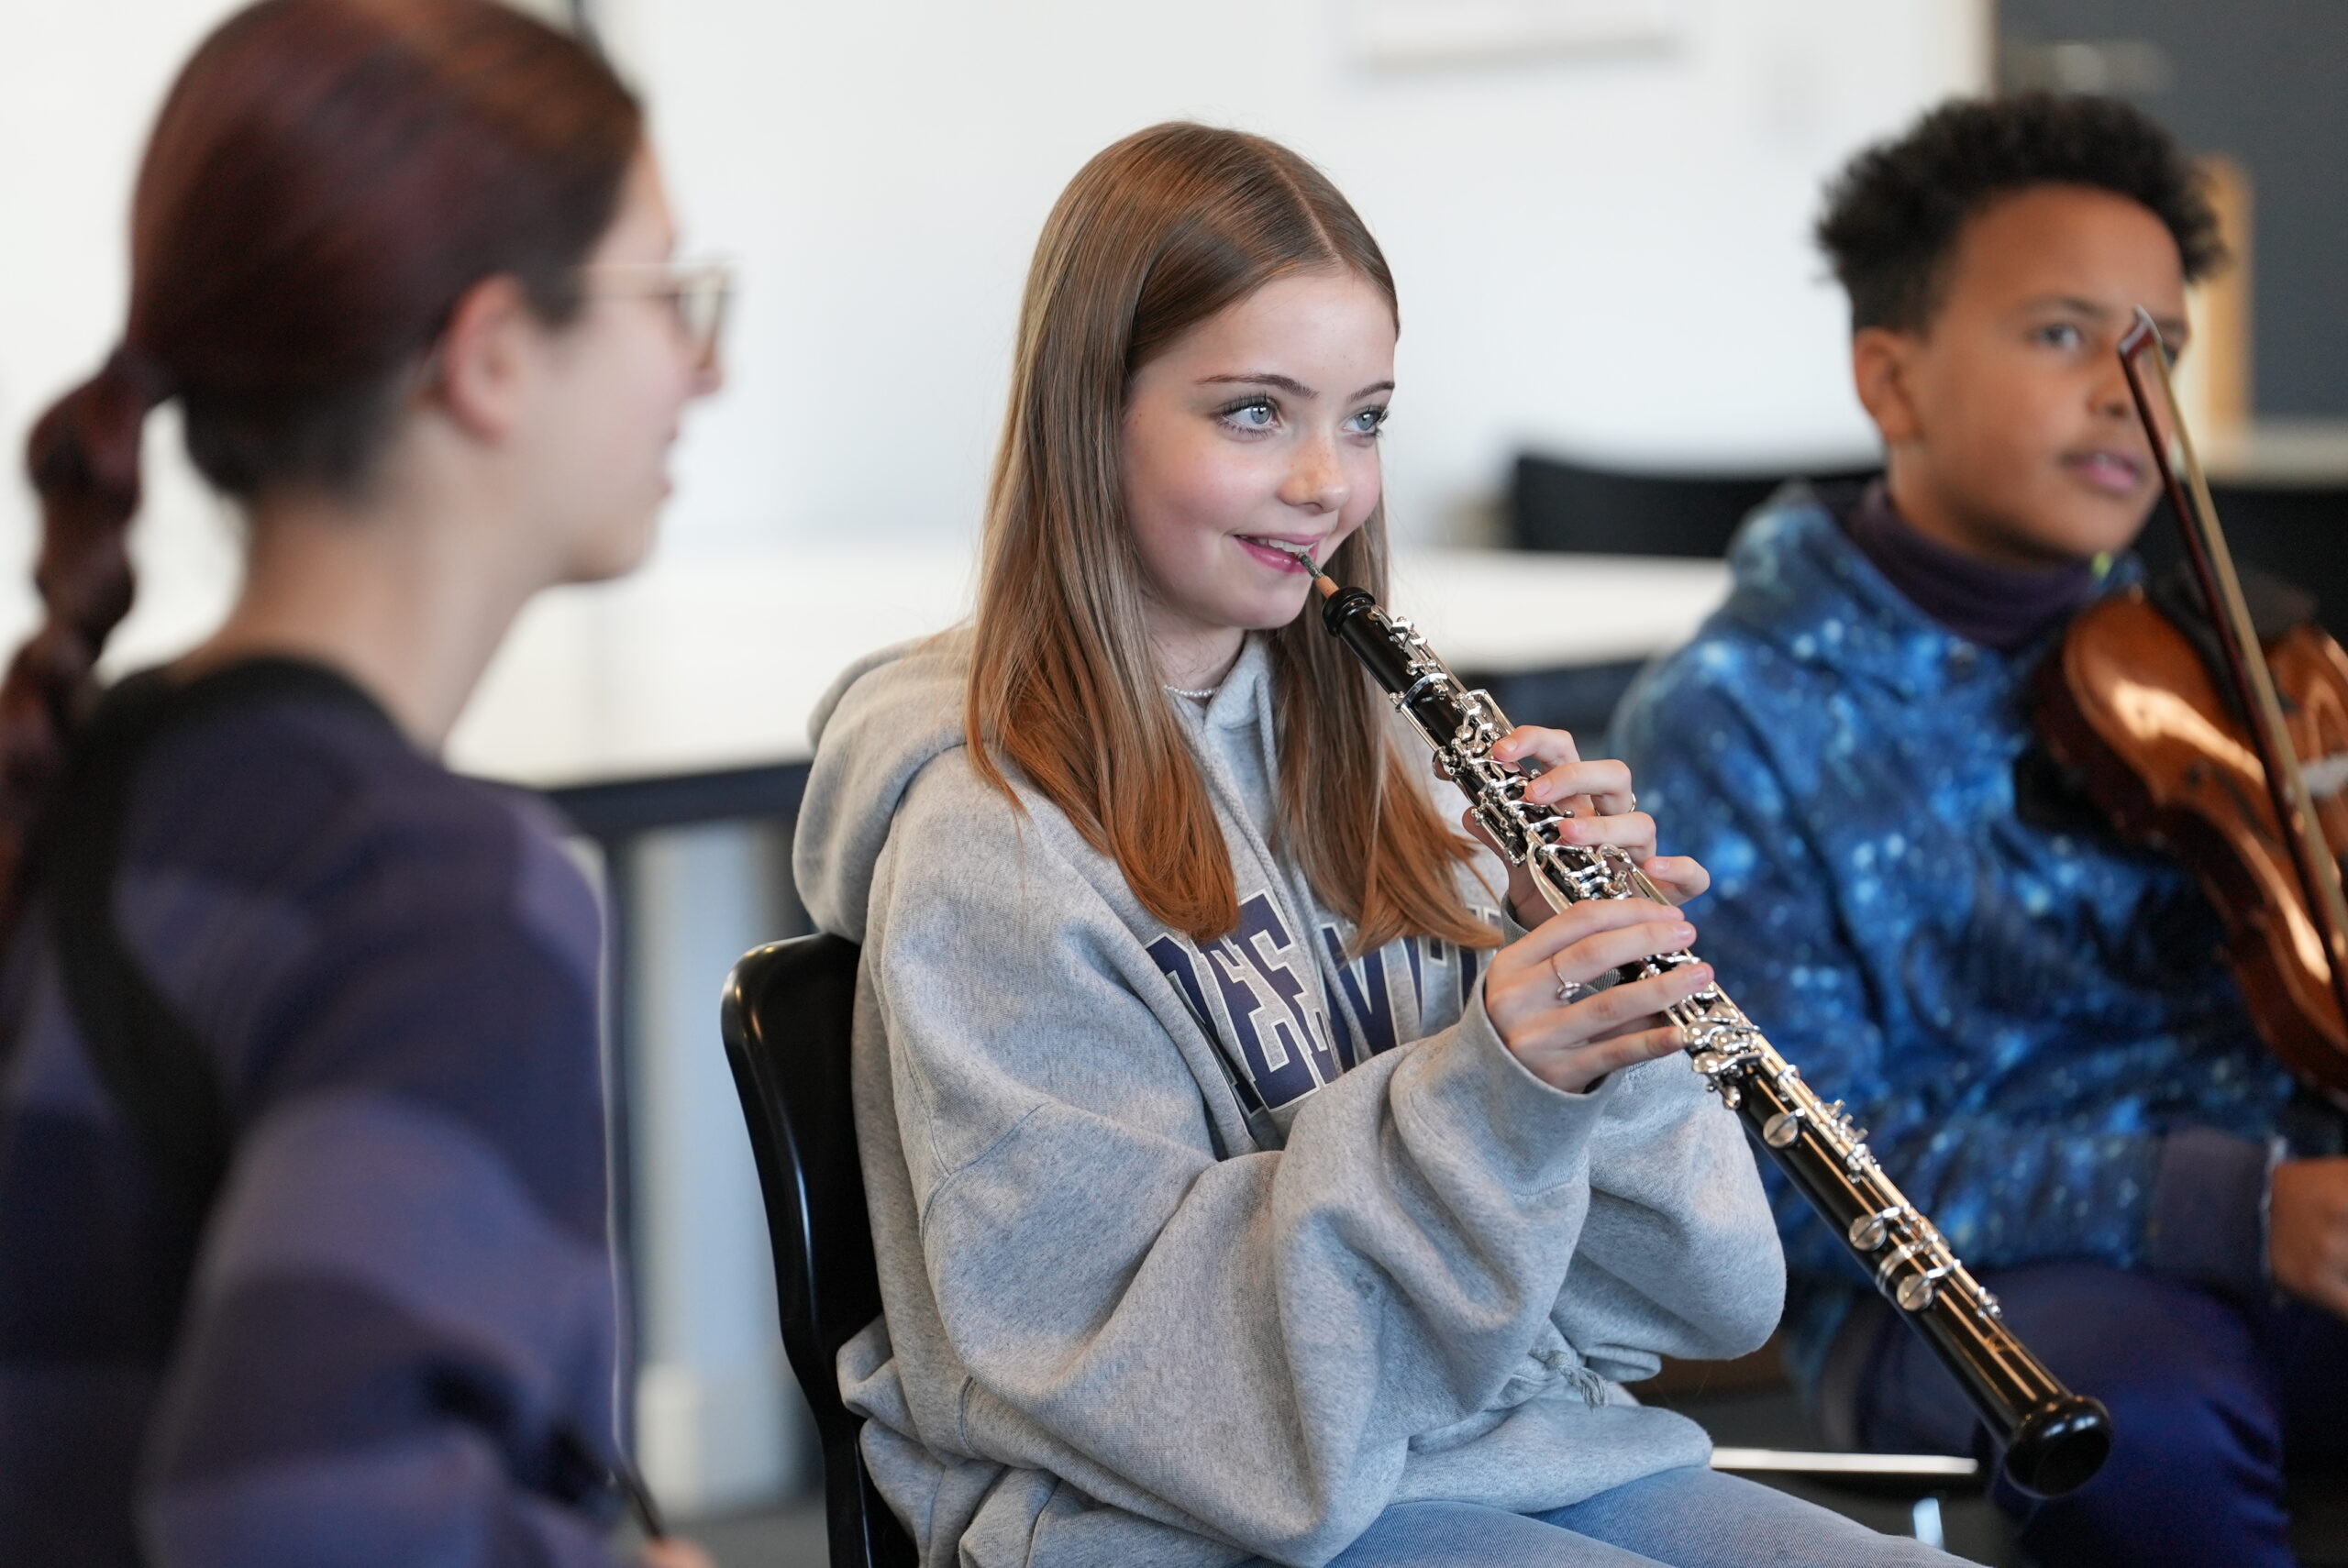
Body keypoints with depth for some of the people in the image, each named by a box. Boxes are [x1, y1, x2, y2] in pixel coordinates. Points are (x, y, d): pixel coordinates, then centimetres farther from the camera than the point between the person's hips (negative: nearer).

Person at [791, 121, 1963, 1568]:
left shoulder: (1339, 739, 10)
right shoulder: (987, 844, -12)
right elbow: (1156, 1372, -18)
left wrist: (1592, 967, -11)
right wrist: (1476, 1097, -29)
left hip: (1526, 1442, 7)